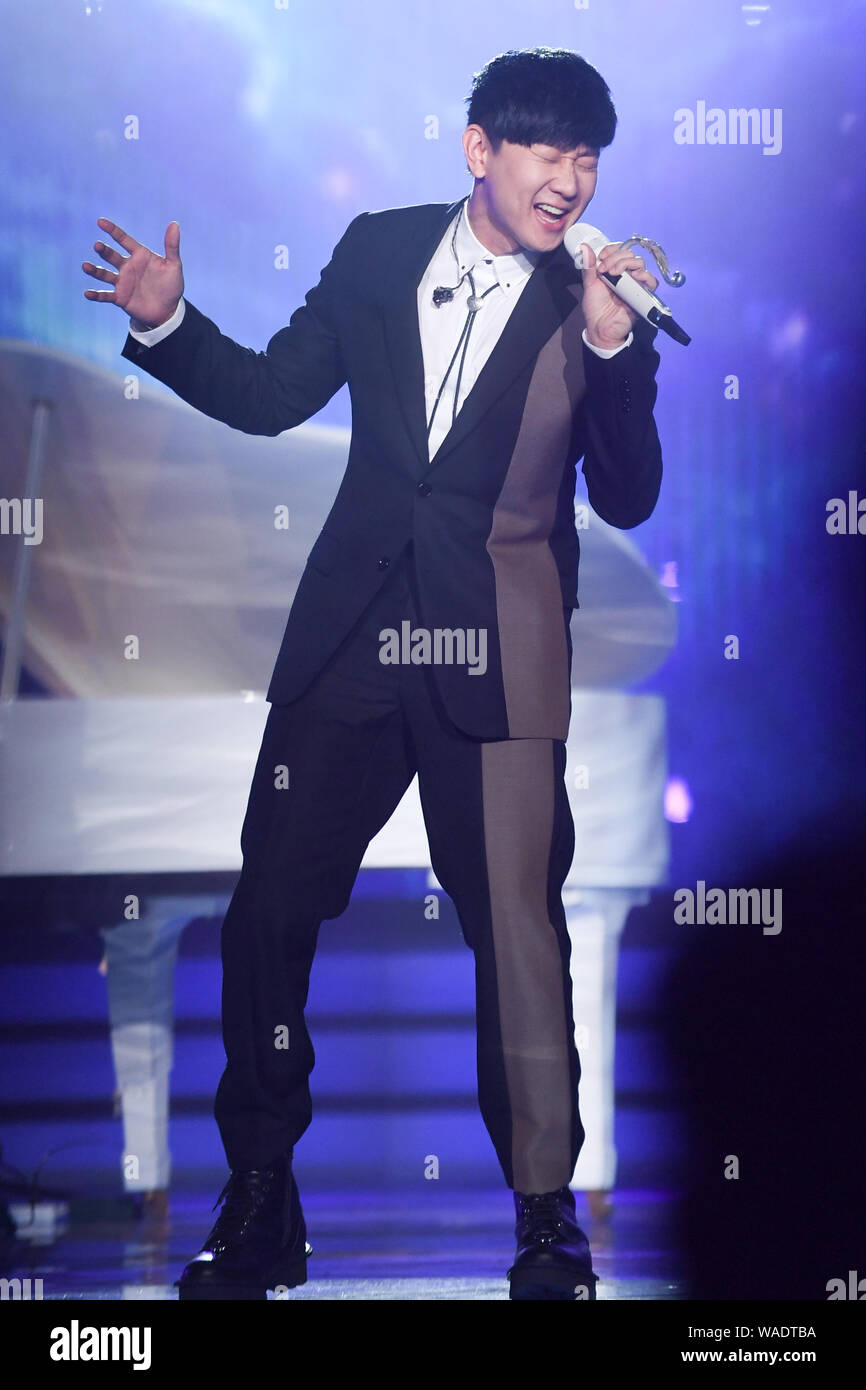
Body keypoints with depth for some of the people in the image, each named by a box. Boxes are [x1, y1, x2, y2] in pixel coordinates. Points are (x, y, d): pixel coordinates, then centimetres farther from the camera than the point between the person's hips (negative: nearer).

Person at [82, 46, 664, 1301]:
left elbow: (628, 499, -7)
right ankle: (260, 1206, 18)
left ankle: (548, 1220, 11)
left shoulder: (597, 308, -1)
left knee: (519, 929, -3)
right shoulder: (380, 252, 6)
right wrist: (167, 325, -3)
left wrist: (612, 348, -19)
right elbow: (269, 394, 12)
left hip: (495, 658, -3)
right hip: (349, 637, 3)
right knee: (269, 911, 4)